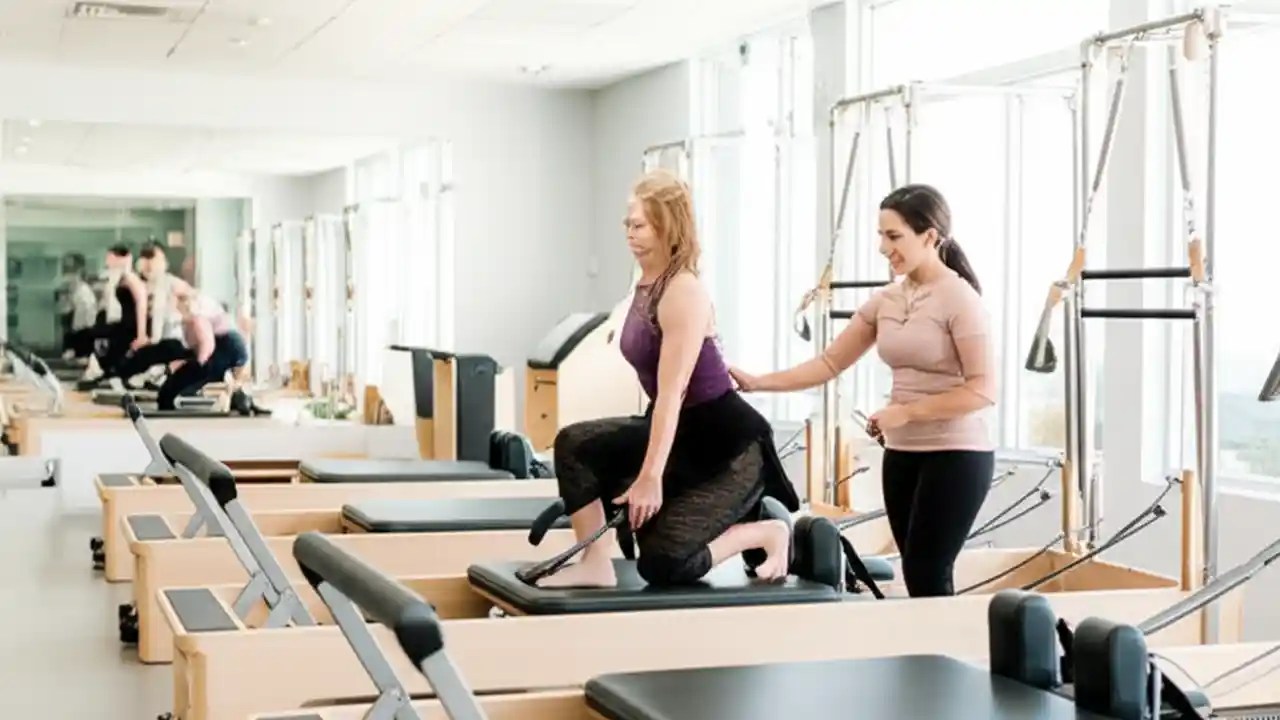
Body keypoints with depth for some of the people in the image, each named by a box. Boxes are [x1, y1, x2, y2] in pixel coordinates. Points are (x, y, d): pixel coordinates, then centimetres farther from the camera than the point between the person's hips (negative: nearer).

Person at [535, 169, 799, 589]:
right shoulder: (646, 284, 5)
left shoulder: (684, 293, -21)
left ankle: (767, 533, 7)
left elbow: (673, 393, -25)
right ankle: (595, 565, -3)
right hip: (680, 433, 9)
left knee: (662, 564, -13)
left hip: (729, 443, -9)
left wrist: (651, 477, -27)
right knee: (574, 444, -6)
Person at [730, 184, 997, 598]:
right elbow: (830, 363, 8)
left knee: (926, 579, -9)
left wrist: (905, 411, -19)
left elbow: (982, 391, -16)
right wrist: (757, 383, -1)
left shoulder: (959, 299, -12)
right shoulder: (885, 301, 8)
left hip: (956, 455, -7)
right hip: (901, 454, 7)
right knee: (919, 579, 8)